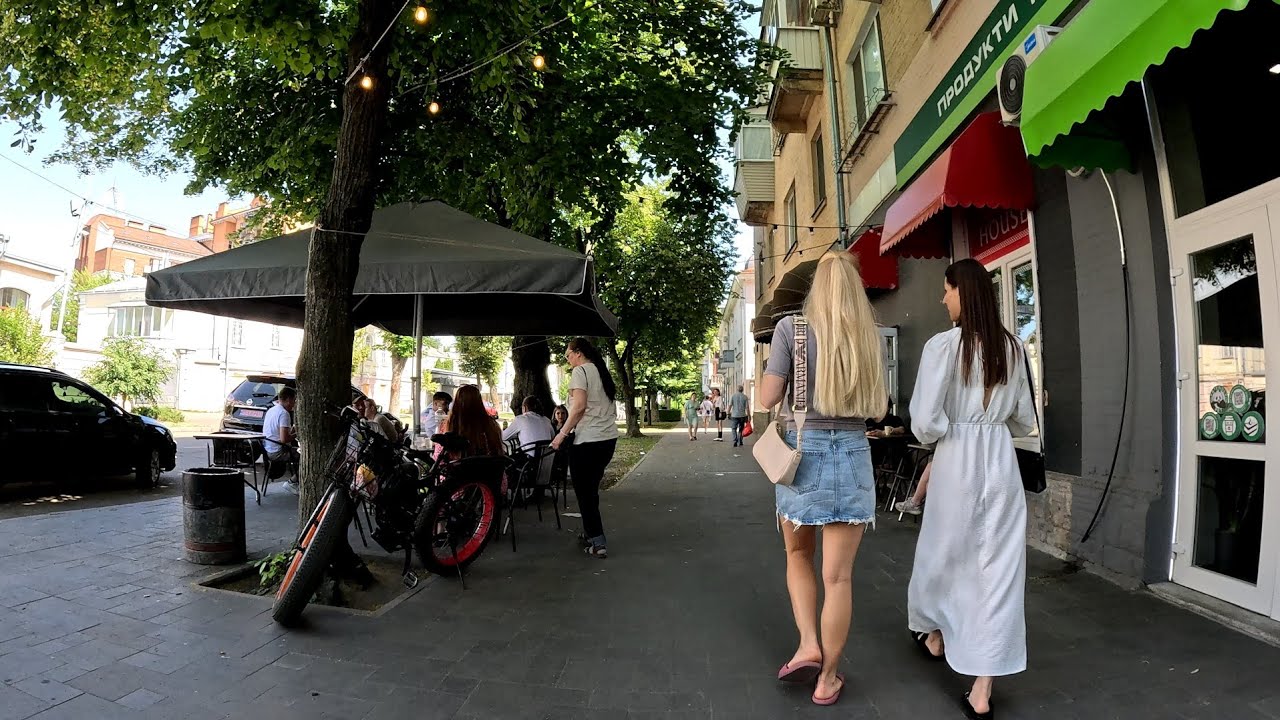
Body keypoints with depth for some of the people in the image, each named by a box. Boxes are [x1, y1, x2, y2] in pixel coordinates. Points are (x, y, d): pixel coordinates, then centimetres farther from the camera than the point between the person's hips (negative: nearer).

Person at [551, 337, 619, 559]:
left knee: (584, 492, 0)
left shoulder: (580, 371, -7)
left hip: (588, 441, -8)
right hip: (609, 438, 8)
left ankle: (597, 543, -1)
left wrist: (562, 434, -13)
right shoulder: (603, 372, 17)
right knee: (591, 489, 18)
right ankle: (590, 534, 26)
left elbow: (579, 406, -18)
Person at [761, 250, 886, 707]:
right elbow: (877, 409, 11)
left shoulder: (791, 327, -6)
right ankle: (827, 679, 21)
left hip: (801, 450, -2)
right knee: (838, 576, 8)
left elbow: (768, 397, -7)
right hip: (852, 453, 2)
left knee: (798, 555, 23)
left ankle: (808, 646, 11)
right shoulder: (868, 336, 4)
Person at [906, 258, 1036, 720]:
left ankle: (935, 636, 43)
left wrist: (939, 435, 2)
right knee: (998, 566, 7)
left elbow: (926, 420, -19)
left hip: (958, 461, -5)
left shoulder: (944, 345, -14)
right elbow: (1025, 419, 12)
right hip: (1002, 462, 5)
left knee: (943, 553, 18)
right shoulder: (1011, 348, 5)